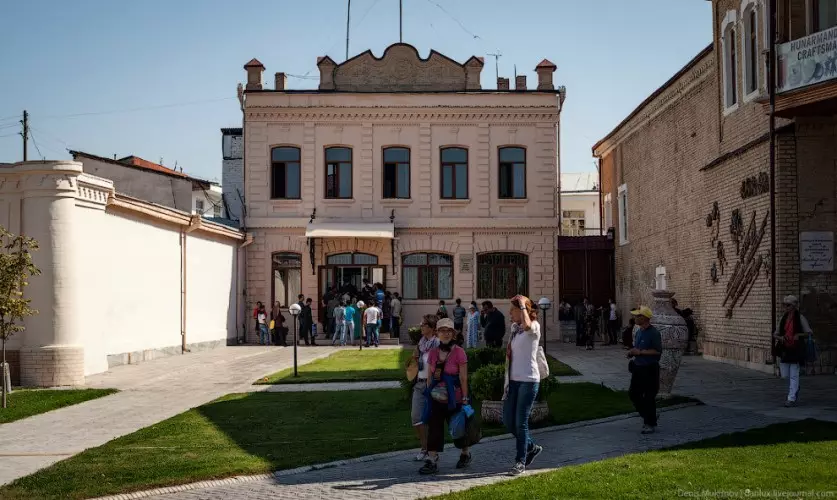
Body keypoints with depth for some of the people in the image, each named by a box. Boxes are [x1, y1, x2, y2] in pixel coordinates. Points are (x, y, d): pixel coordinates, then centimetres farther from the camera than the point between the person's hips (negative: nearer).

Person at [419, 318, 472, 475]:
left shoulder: (459, 352, -9)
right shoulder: (433, 353, 5)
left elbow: (463, 378, -9)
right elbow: (430, 376, 11)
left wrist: (465, 399, -11)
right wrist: (428, 395, 10)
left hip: (454, 399, -4)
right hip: (436, 398, 4)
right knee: (434, 428, -4)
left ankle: (465, 454, 33)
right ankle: (432, 461, -2)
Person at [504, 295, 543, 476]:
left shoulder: (534, 327, -10)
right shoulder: (514, 327, 13)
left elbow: (526, 325, -36)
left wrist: (523, 305, -21)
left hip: (528, 380, -8)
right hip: (513, 380, 8)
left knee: (521, 422, -3)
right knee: (508, 421, 9)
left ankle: (520, 462, 8)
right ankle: (532, 448, 29)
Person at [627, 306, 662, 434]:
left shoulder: (654, 333, -15)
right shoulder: (639, 332, 11)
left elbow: (658, 351, -20)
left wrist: (640, 352, -20)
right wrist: (632, 352, 3)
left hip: (650, 369, -9)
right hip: (638, 368, 9)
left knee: (649, 398, -1)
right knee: (634, 394, 10)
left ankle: (651, 424, 11)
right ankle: (647, 417, 26)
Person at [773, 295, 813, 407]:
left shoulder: (800, 318, -4)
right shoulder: (783, 318, 9)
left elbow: (809, 333, -2)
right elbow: (775, 334, 11)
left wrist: (799, 335, -19)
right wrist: (780, 337, -11)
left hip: (796, 350, -5)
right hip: (784, 349, 5)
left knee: (794, 375, -5)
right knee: (784, 375, 8)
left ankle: (792, 399, -1)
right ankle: (796, 387, 37)